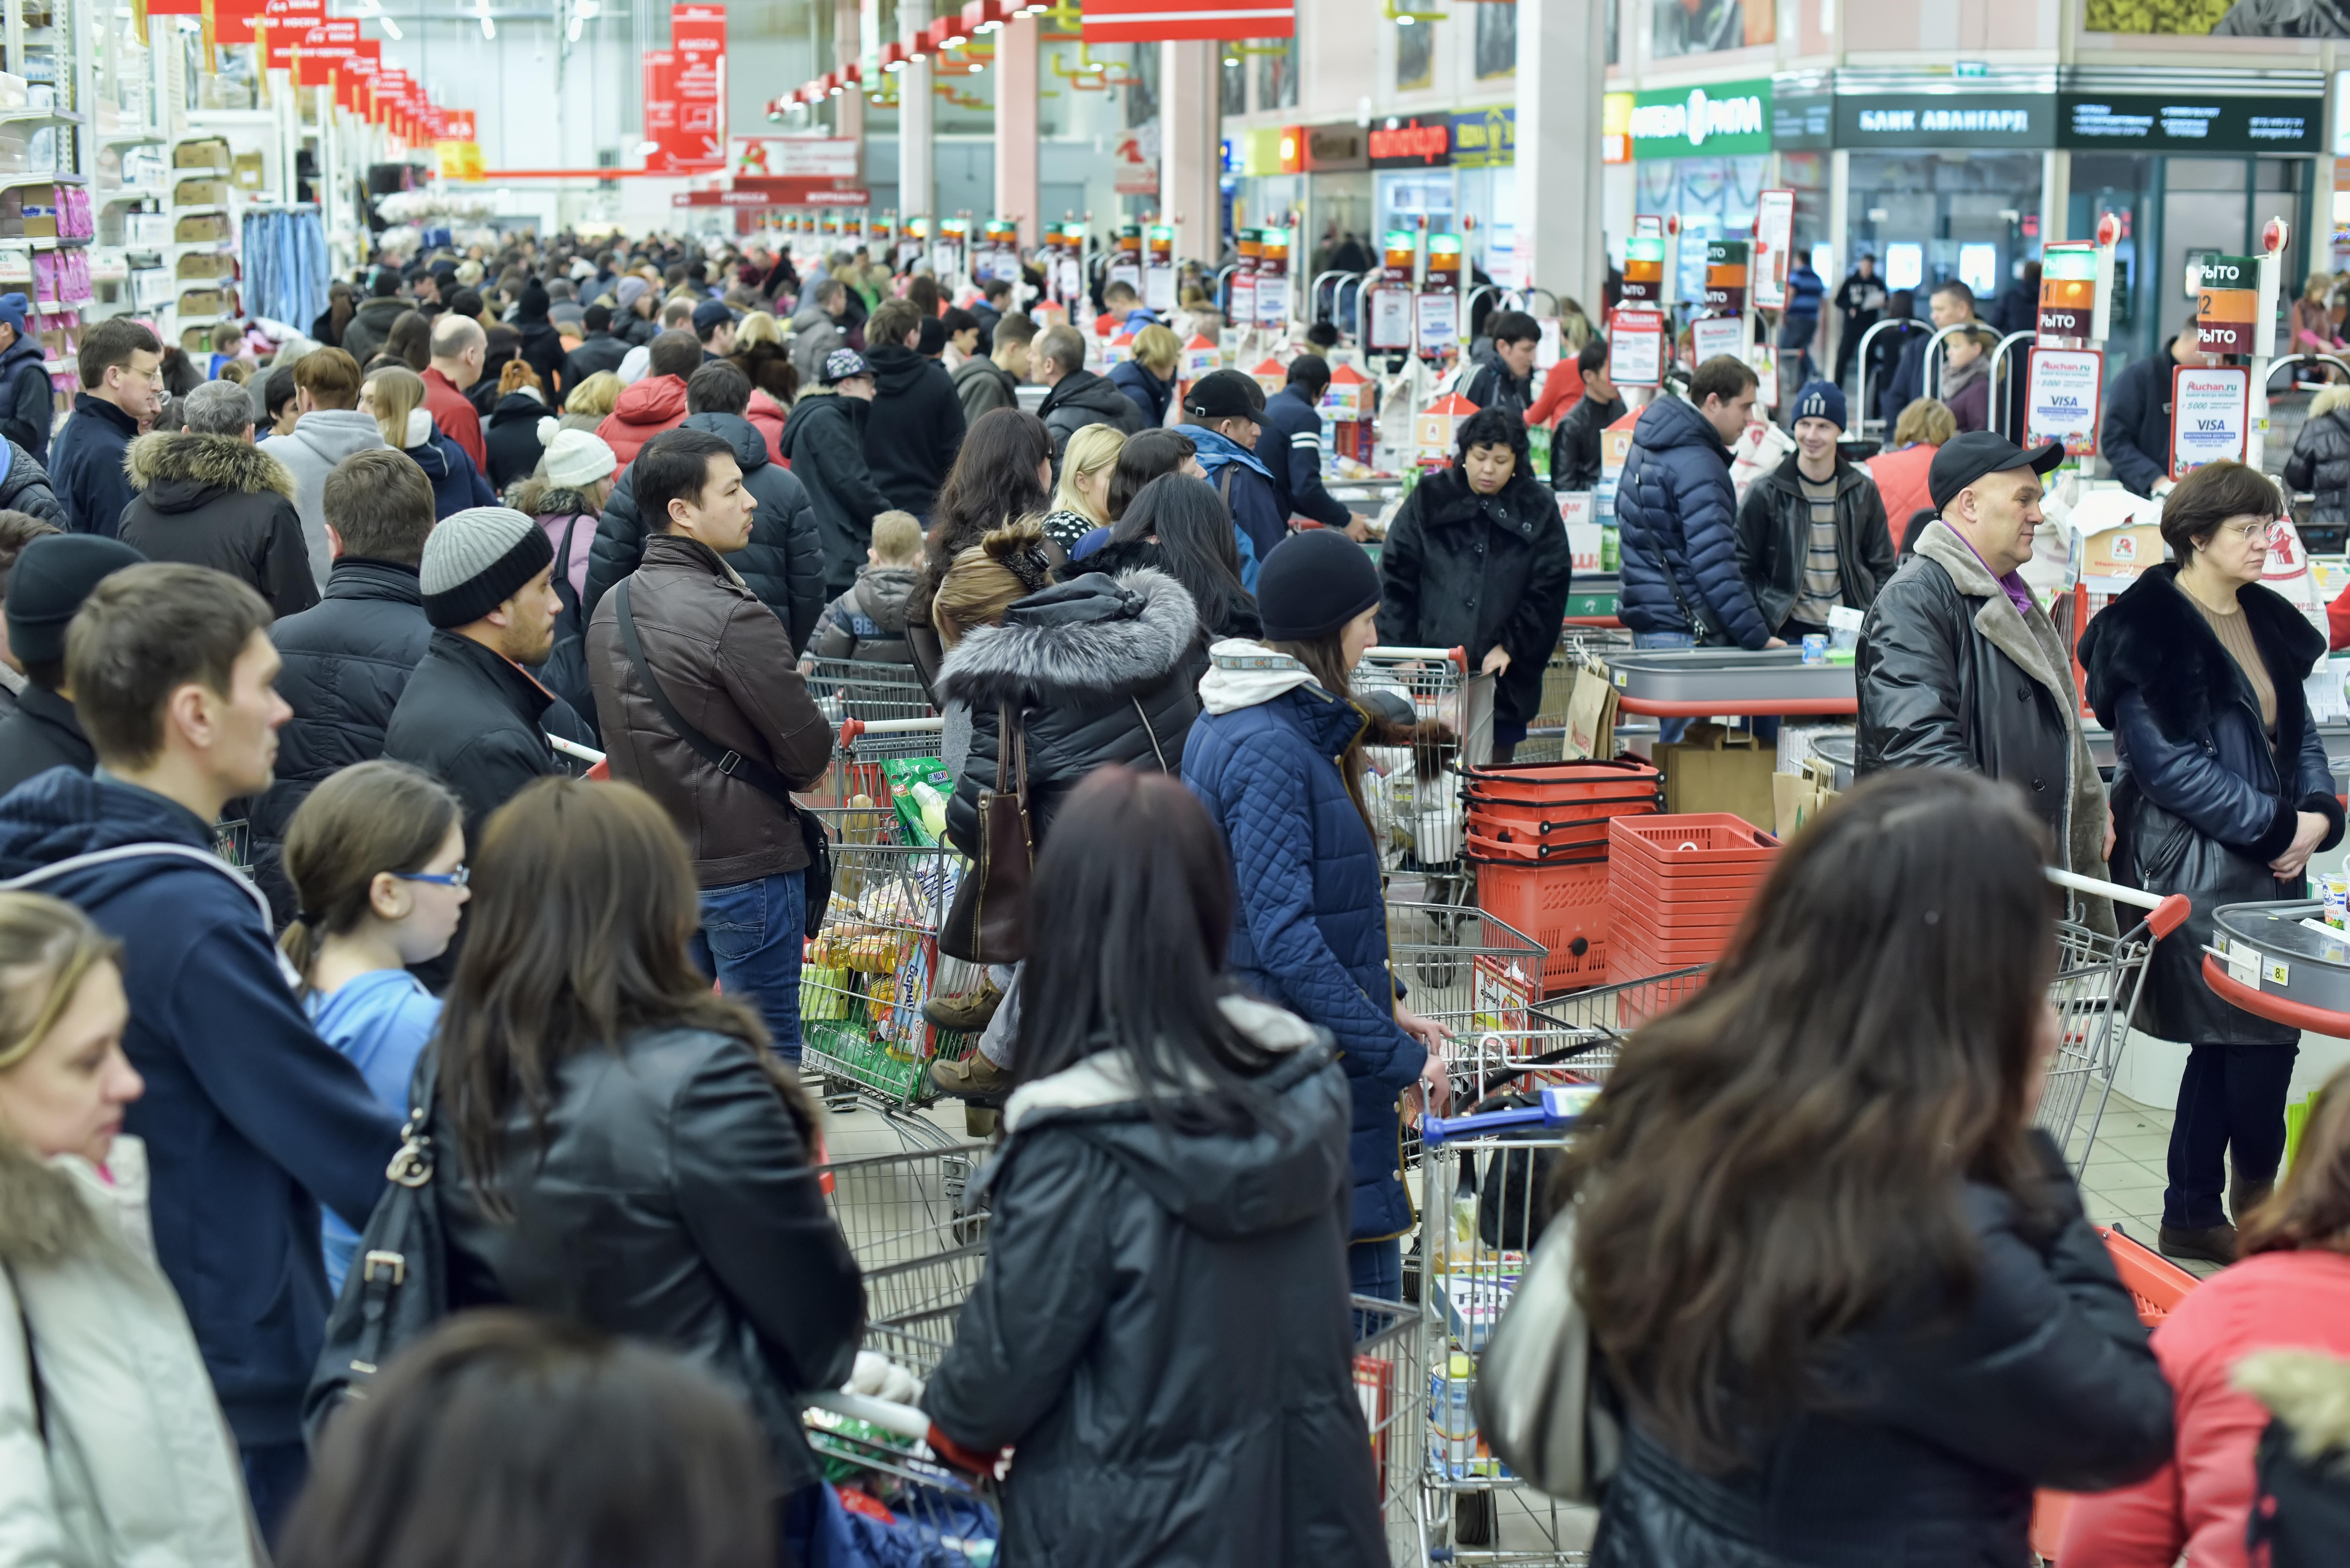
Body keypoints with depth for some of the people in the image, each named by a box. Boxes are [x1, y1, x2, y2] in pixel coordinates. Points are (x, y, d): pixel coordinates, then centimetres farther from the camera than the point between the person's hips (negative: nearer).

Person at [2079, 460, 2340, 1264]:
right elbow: (2168, 761, -16)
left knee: (2229, 1039, 11)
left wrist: (2318, 811, 0)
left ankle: (2193, 1215, 20)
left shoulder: (2267, 620, 14)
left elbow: (2298, 728, 19)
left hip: (2271, 859, 8)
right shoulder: (2148, 630, -11)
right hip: (2194, 862, -8)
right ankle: (2258, 1207, 11)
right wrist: (2276, 825, -15)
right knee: (2262, 1034, -6)